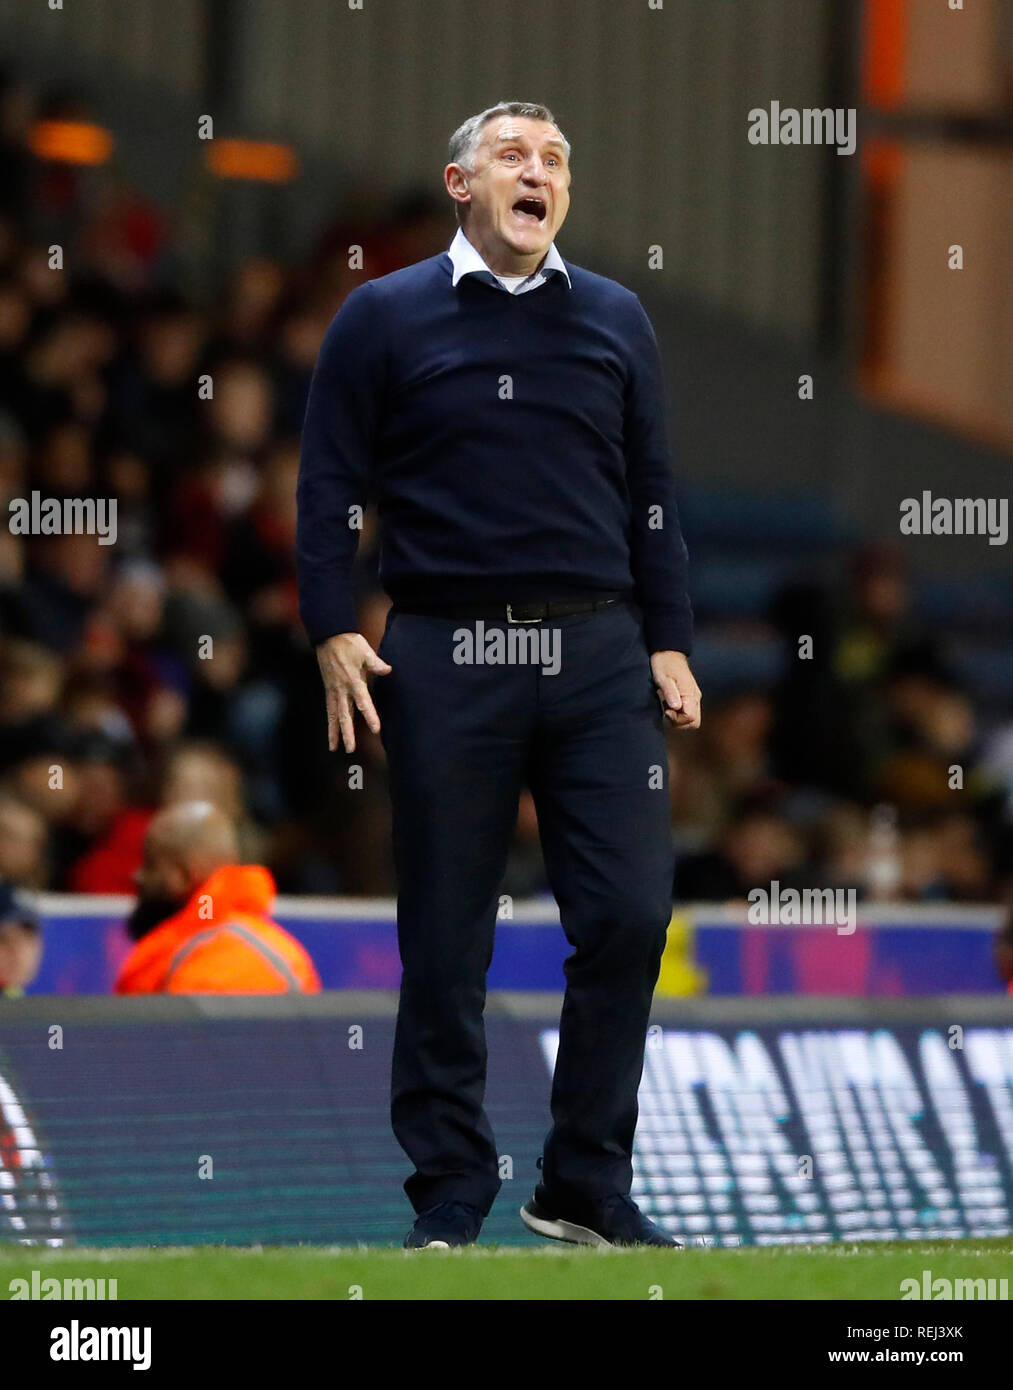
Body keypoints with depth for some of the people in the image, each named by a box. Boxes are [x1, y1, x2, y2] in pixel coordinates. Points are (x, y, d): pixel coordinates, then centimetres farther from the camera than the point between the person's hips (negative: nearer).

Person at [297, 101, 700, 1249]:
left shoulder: (614, 321, 15)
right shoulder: (385, 319, 6)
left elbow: (651, 497, 17)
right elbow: (330, 488, 5)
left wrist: (668, 643, 10)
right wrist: (333, 635, -5)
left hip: (599, 659, 2)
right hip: (446, 663, -2)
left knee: (628, 915, -5)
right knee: (446, 939, 0)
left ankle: (586, 1186, 5)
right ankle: (450, 1190, 9)